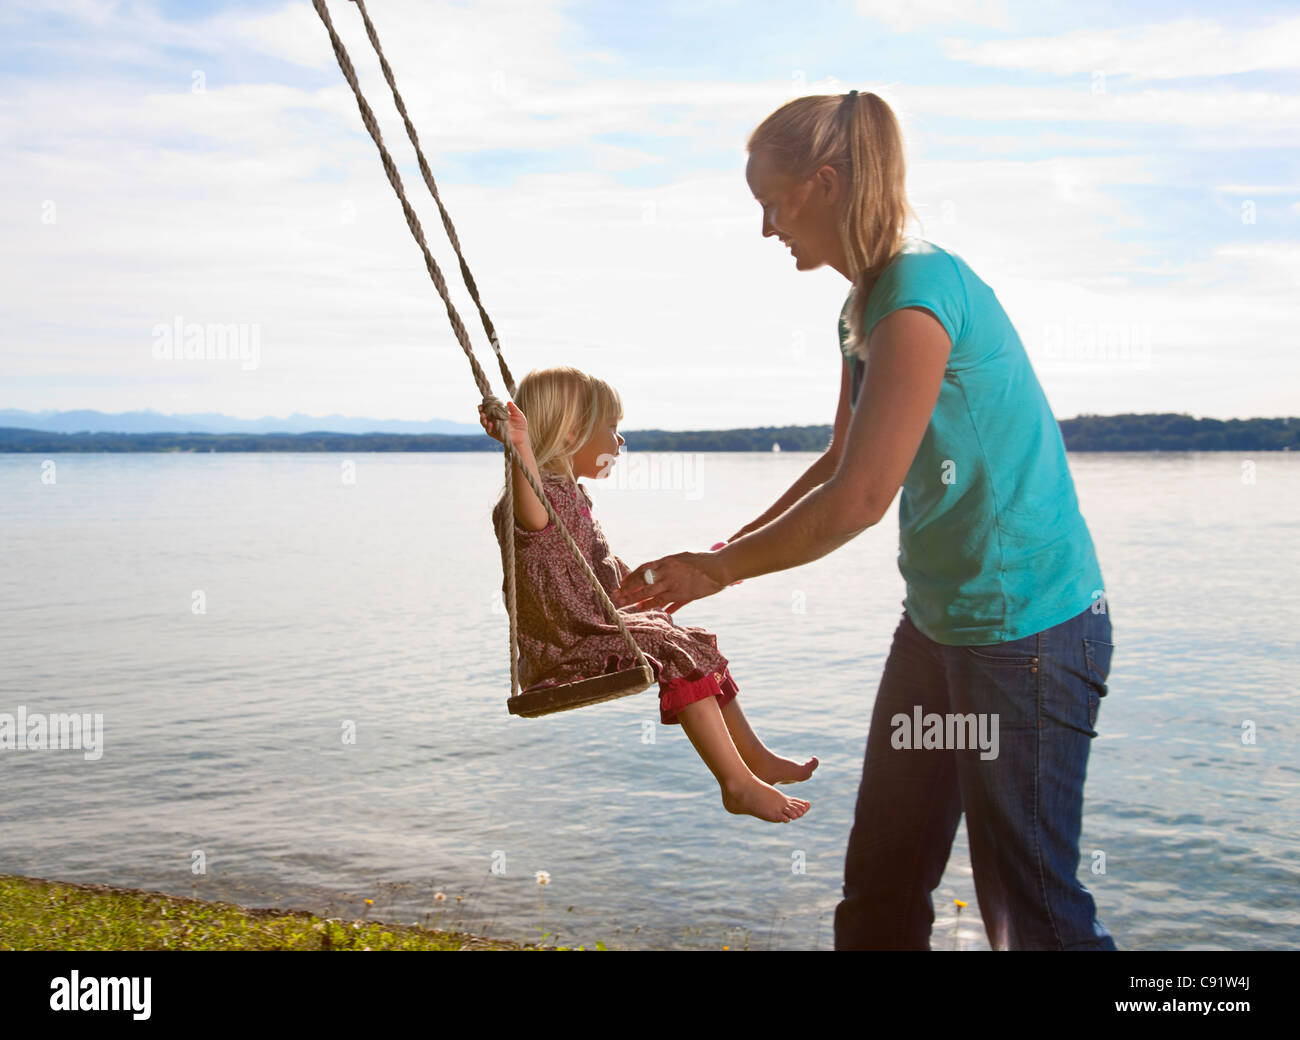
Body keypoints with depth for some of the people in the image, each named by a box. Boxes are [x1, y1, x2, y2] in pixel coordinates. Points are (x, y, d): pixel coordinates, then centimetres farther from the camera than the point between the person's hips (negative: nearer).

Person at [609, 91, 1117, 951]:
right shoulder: (866, 304, 9)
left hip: (1029, 629, -10)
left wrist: (715, 572, -12)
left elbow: (860, 498, -23)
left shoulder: (920, 291, -21)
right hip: (941, 621, 10)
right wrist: (729, 550, 14)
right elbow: (836, 467, 18)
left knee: (1031, 904, 3)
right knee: (880, 883, 16)